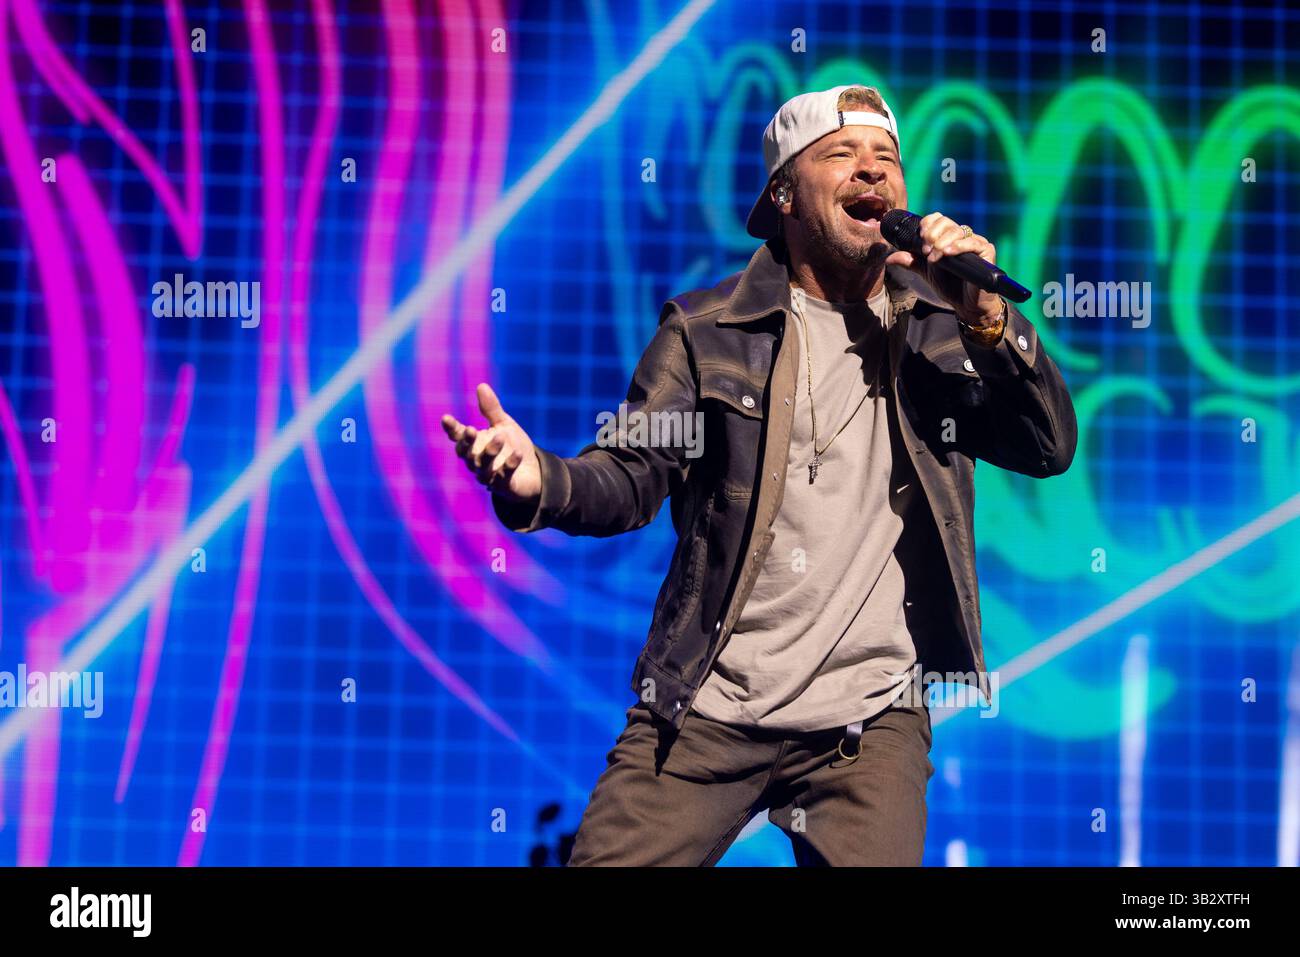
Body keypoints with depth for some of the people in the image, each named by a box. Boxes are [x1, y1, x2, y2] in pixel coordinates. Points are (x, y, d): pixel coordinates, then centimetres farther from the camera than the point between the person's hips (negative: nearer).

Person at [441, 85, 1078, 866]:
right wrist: (541, 482, -24)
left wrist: (987, 318, -17)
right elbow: (630, 479, -2)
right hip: (702, 711, -1)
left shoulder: (938, 326, 8)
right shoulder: (709, 329, 2)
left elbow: (1050, 449, -1)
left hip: (868, 721, 1)